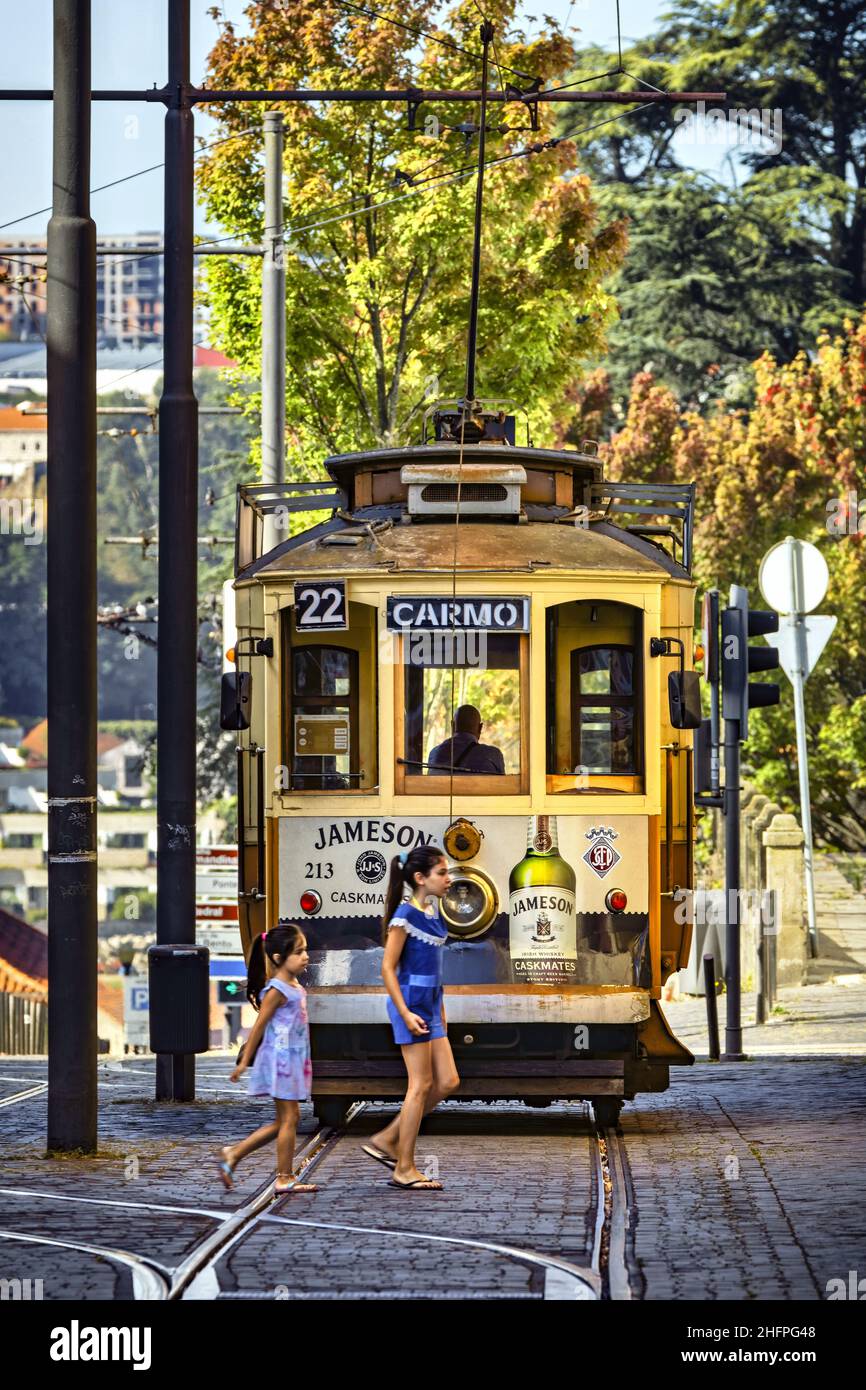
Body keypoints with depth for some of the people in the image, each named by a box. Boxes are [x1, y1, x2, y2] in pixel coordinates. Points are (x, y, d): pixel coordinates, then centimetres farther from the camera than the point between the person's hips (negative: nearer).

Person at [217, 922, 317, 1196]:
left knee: (287, 1119, 13)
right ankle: (285, 1178, 2)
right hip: (281, 1058, -9)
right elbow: (259, 1027, -13)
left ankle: (234, 1154, 16)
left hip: (293, 1060, 9)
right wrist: (244, 1061, -10)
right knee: (289, 1118, -4)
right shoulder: (276, 991, -16)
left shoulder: (295, 987, 12)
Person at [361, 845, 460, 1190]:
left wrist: (439, 1011, 21)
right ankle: (405, 1169, 1)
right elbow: (388, 968, -15)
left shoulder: (432, 913, 12)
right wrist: (406, 1013, -20)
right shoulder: (405, 916, -13)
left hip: (431, 1005, 9)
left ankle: (387, 1140, 14)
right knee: (421, 1085, -6)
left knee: (448, 1082, 6)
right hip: (411, 1003, -9)